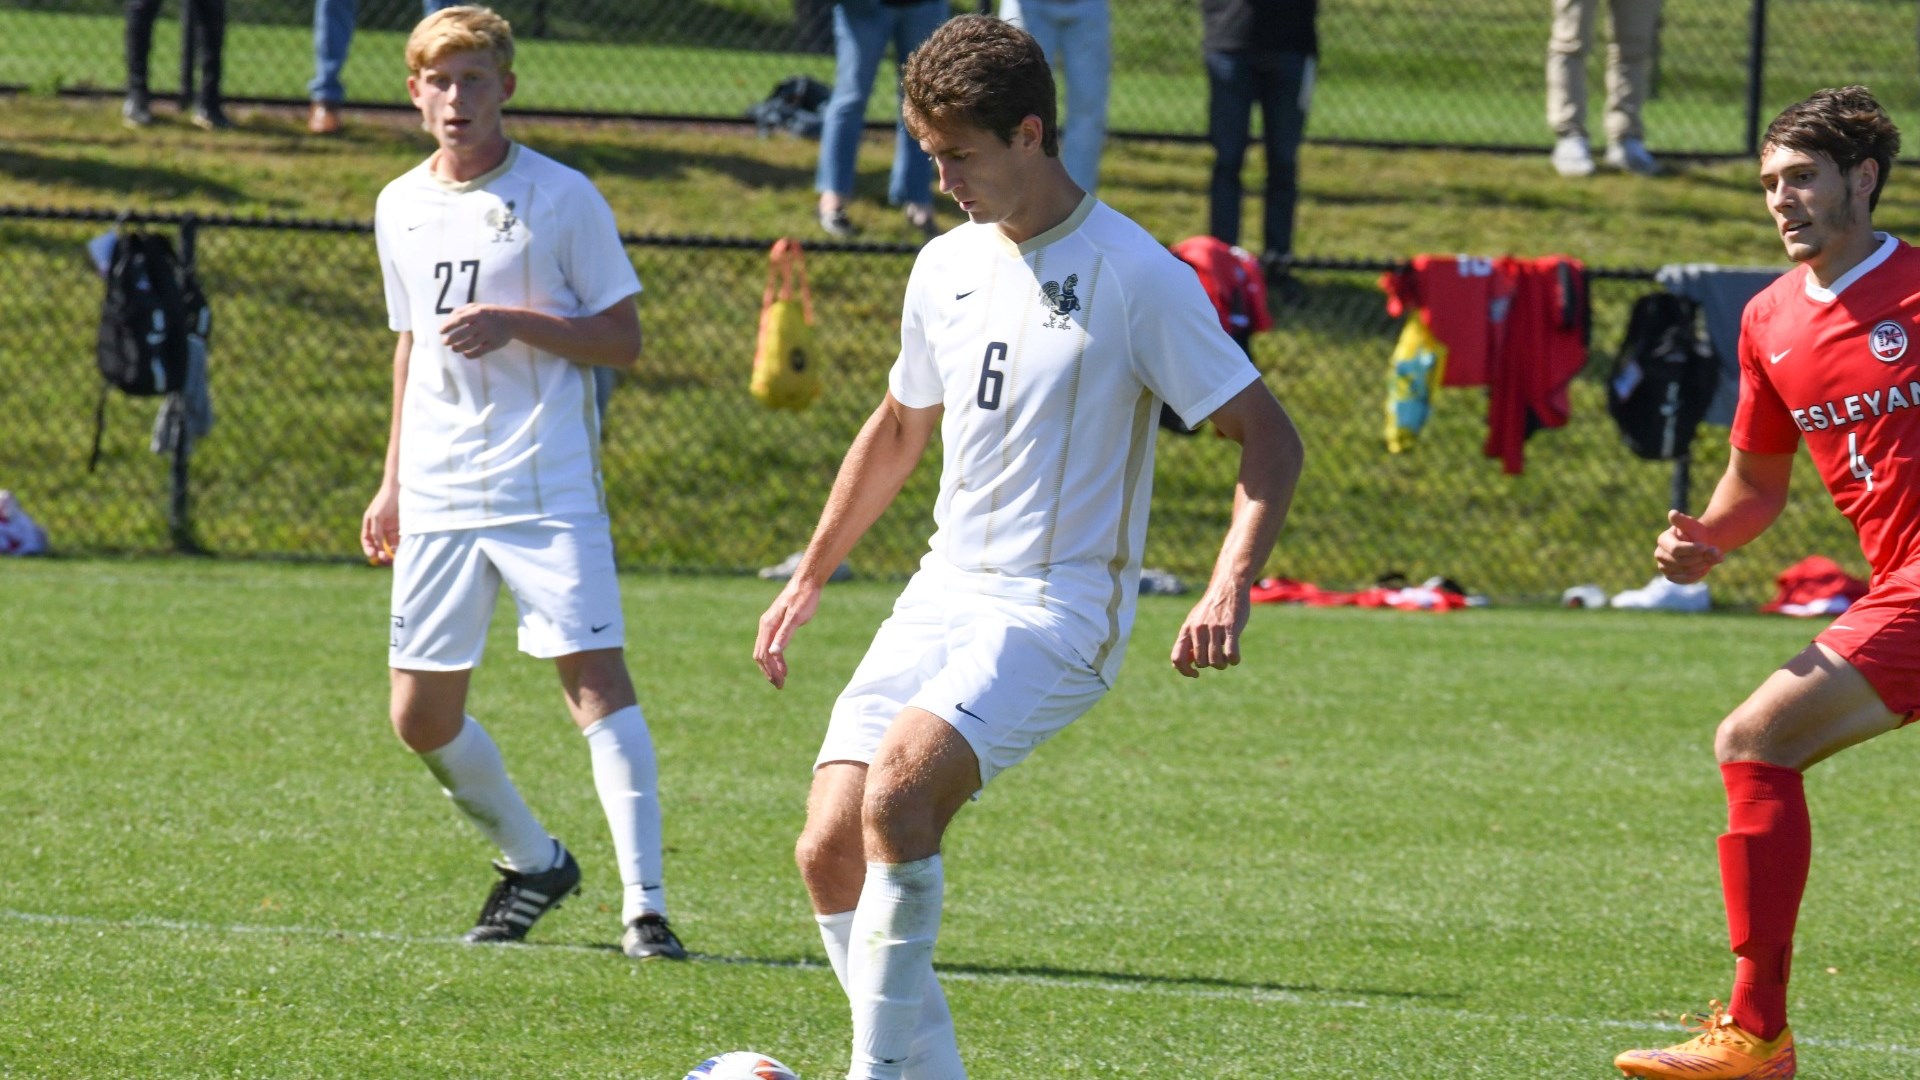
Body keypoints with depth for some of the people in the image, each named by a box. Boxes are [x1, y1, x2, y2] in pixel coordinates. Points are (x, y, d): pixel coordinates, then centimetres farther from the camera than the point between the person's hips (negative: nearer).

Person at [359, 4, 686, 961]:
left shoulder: (561, 198, -4)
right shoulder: (401, 209, 13)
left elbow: (622, 340, -4)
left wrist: (518, 324, -18)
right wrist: (393, 483, 22)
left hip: (548, 487, -6)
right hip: (438, 496, 6)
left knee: (594, 673, -17)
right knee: (420, 715, 5)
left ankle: (644, 903, -17)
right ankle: (532, 863, 28)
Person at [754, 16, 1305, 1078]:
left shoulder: (1136, 275, -10)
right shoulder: (946, 267, 11)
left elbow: (1269, 439, -9)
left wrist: (1230, 587, -23)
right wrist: (808, 578, 29)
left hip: (1056, 612, -7)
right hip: (942, 594, 7)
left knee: (899, 787, -30)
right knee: (829, 852, -8)